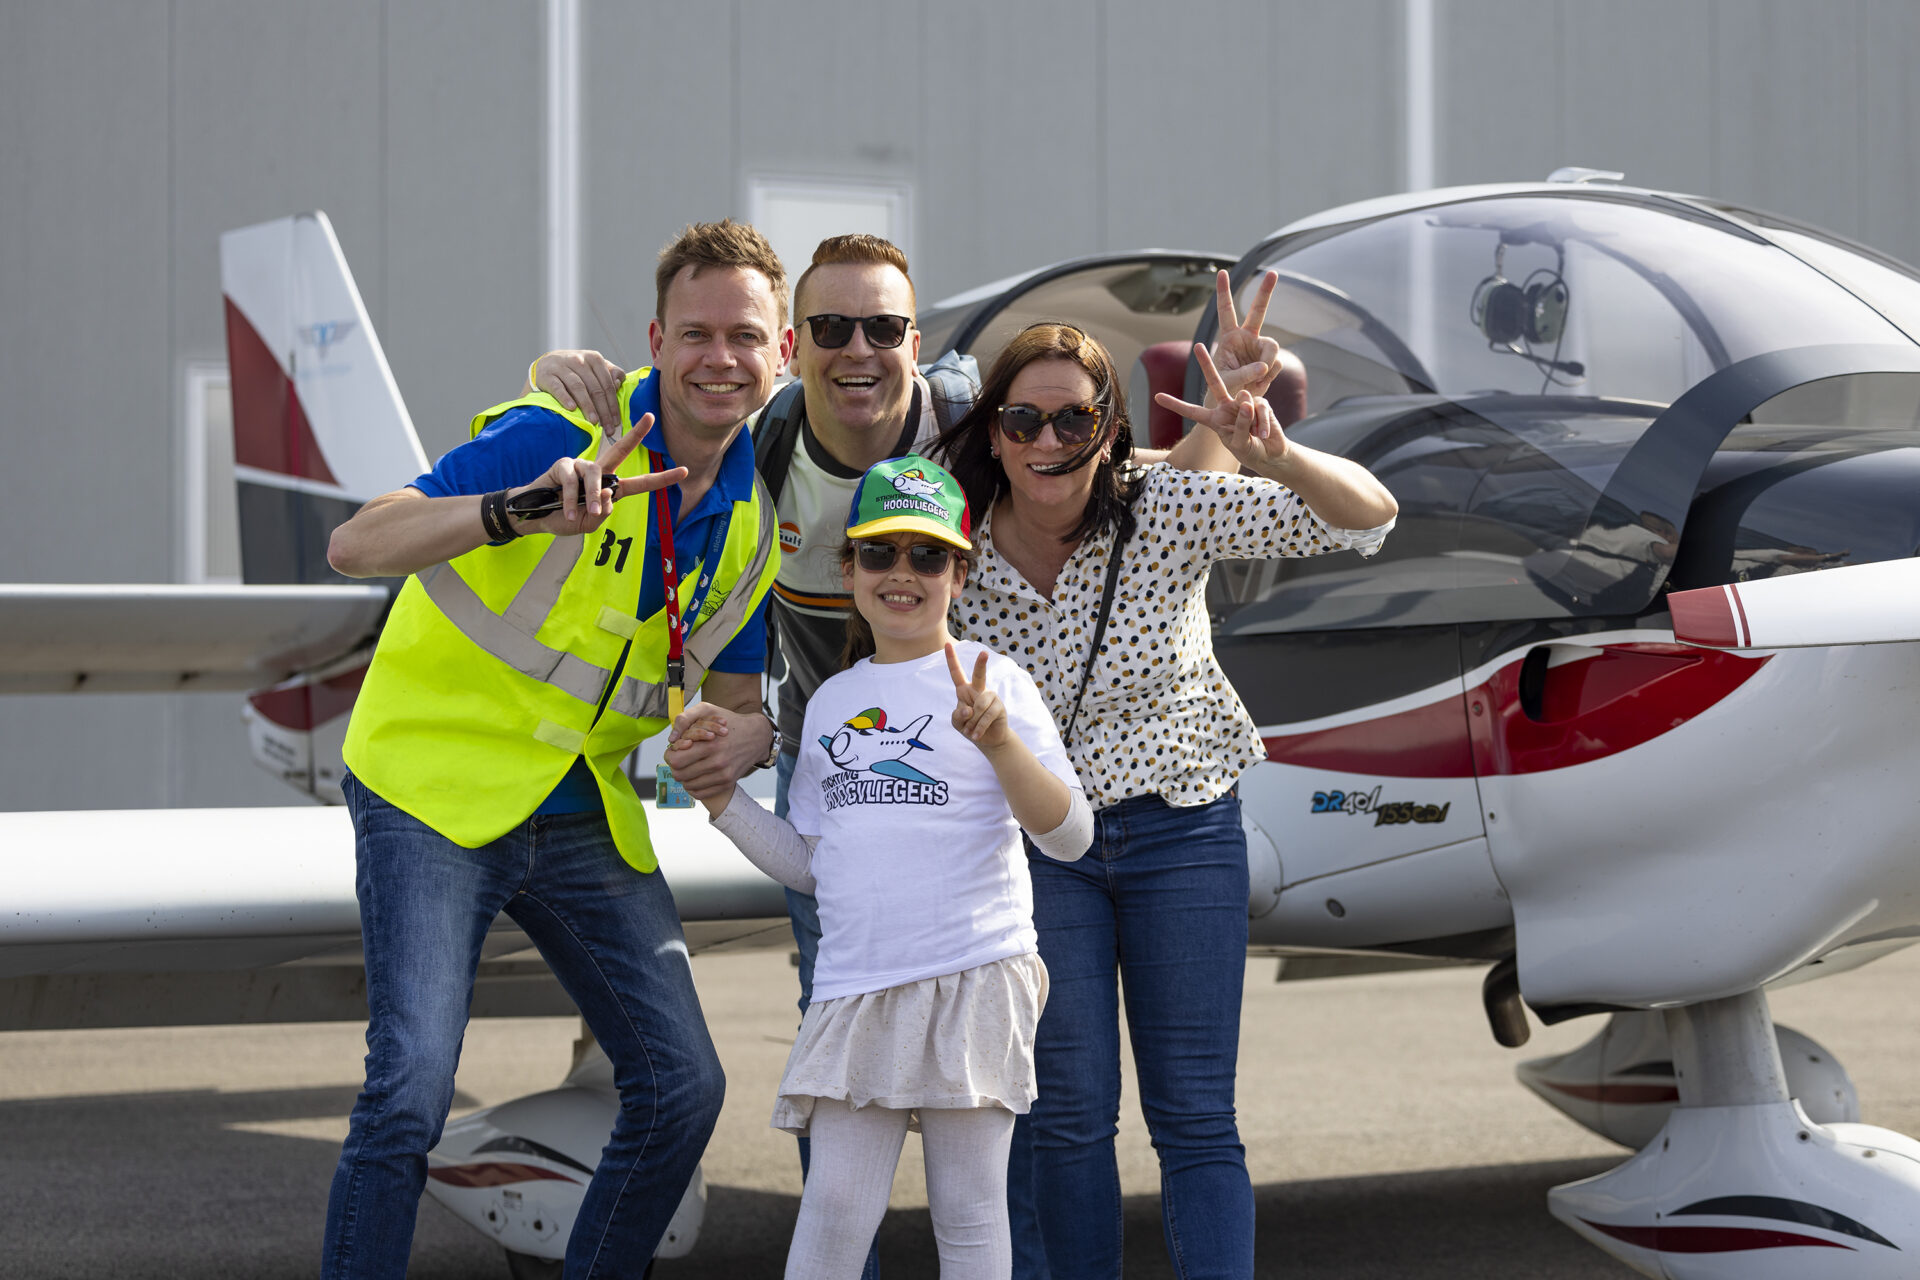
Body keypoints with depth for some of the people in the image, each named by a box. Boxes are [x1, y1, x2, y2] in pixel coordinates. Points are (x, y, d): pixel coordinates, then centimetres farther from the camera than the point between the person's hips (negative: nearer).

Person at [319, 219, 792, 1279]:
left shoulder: (758, 513, 2)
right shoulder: (557, 436, -18)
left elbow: (728, 701, 12)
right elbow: (356, 546, -28)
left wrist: (728, 749, -13)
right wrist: (520, 512, -45)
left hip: (587, 820, 6)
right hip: (437, 789, -6)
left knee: (681, 1084, 2)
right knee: (411, 1086, -19)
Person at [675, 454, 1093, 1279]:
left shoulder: (990, 682, 0)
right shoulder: (831, 702, 14)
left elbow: (1069, 836, -9)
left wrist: (999, 740, -24)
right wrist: (723, 799, 9)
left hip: (974, 983, -4)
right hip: (855, 988, 4)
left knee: (968, 1210, 1)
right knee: (834, 1207, -2)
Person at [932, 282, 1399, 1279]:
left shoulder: (1167, 511, -18)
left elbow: (1367, 517, -25)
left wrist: (1272, 455, -43)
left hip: (1183, 830, -1)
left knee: (1195, 1121, -1)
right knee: (1070, 1117, 2)